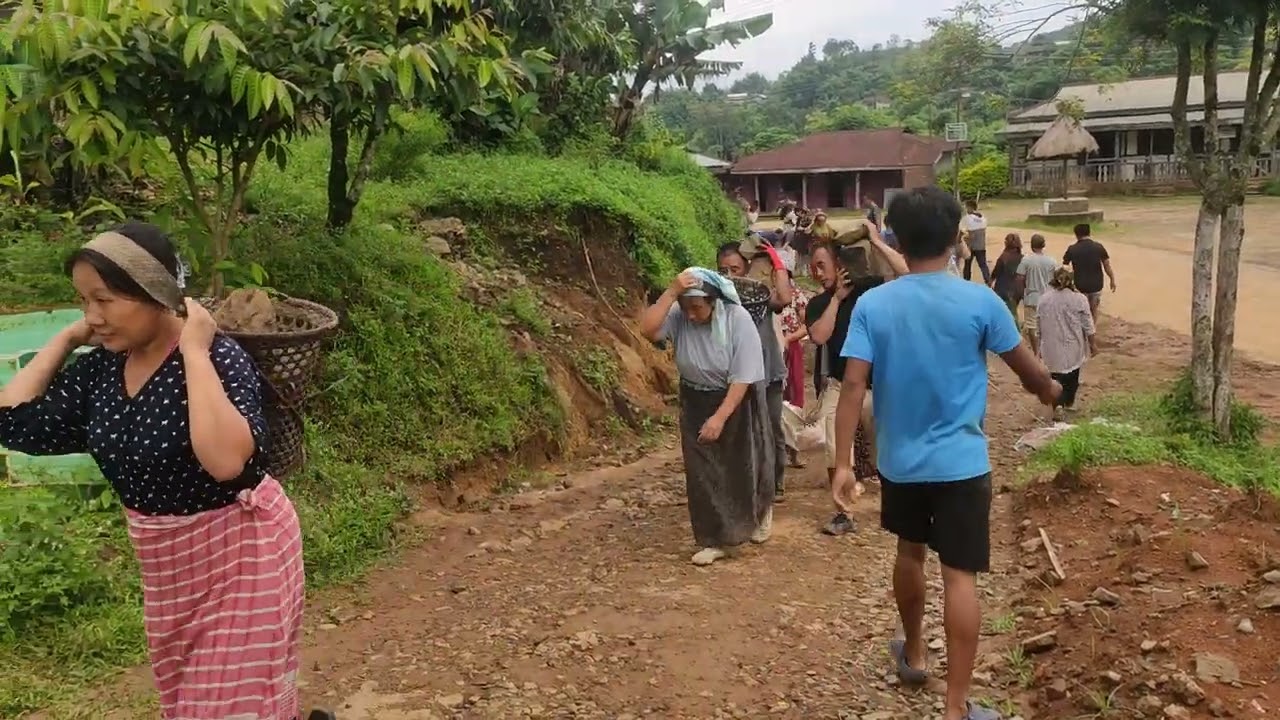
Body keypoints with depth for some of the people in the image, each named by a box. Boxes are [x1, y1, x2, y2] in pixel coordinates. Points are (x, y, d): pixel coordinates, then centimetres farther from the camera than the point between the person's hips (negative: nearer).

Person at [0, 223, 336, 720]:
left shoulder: (218, 360, -25)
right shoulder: (99, 368, -3)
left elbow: (227, 461, -40)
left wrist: (194, 352, -35)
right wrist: (66, 338, -6)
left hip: (240, 550, -8)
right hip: (164, 559, 8)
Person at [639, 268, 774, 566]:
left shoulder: (738, 320, -24)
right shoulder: (679, 316, -14)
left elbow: (743, 377, -23)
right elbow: (647, 329, -32)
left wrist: (720, 417, -26)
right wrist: (672, 292, -37)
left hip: (737, 402, -3)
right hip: (696, 403, 3)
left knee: (743, 466, 12)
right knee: (703, 473, 4)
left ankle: (759, 517, 41)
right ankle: (716, 540, 16)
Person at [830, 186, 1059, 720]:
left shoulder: (872, 305, -8)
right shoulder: (979, 301, -9)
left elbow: (854, 385, -13)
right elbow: (1026, 368, 3)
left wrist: (843, 463, -9)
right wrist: (1049, 391, 26)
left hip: (900, 460, 3)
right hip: (961, 462, -2)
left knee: (910, 552, 23)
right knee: (960, 576, 2)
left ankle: (914, 655, 43)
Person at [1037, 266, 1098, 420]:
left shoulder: (1043, 299, -2)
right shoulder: (1079, 299, -10)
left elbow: (1040, 326, 5)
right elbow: (1088, 326, -7)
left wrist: (1041, 347, 14)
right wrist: (1093, 344, 5)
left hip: (1052, 347, 0)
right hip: (1073, 347, 0)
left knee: (1057, 375, 6)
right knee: (1072, 375, 19)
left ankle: (1058, 405, -13)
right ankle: (1069, 403, 31)